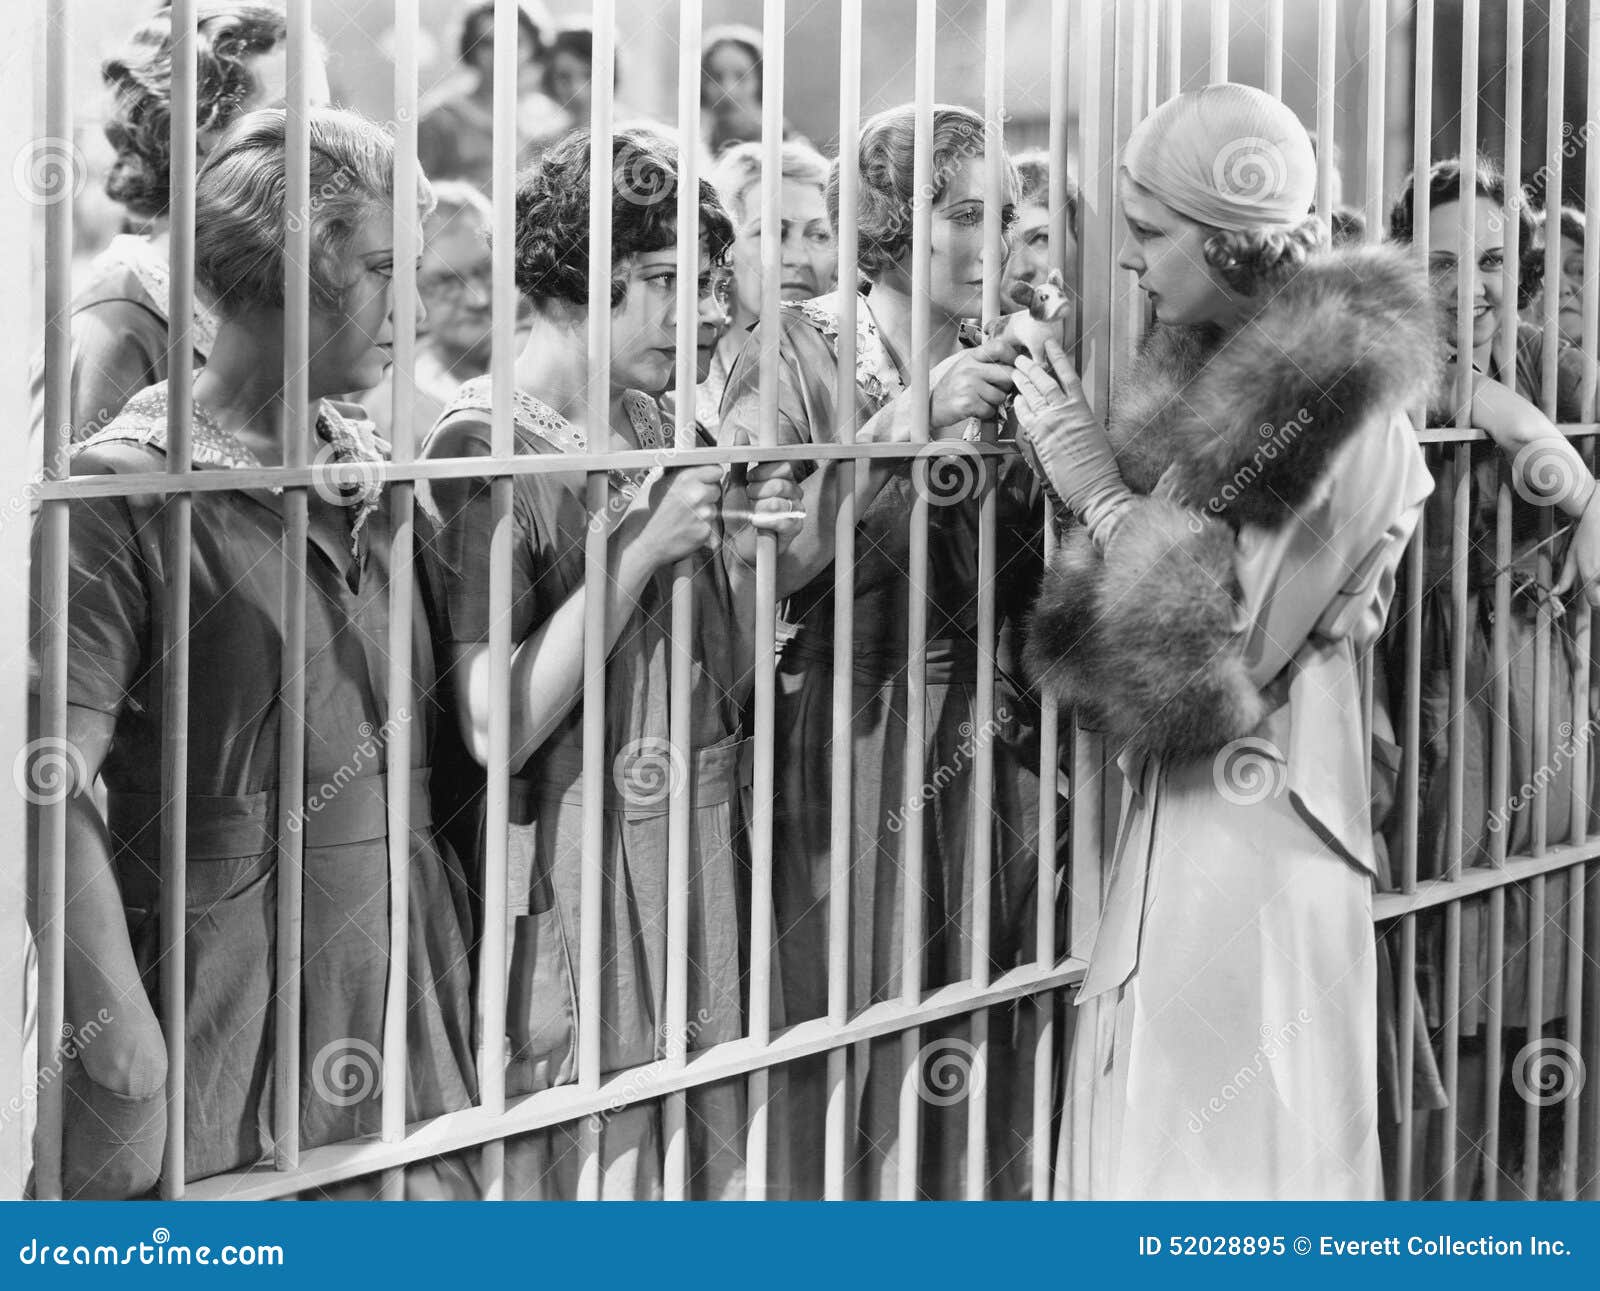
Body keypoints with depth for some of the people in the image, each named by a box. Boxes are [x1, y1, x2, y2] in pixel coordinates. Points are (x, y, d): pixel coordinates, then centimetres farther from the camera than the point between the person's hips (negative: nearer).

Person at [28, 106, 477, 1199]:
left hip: (409, 973, 6)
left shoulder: (376, 480, 12)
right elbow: (57, 790, -16)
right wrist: (118, 1031, -24)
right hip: (227, 978, -6)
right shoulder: (126, 489, -9)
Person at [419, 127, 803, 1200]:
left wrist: (744, 555, -4)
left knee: (712, 1158, 10)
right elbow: (495, 729, -19)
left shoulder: (654, 425, 8)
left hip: (700, 850, 7)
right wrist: (643, 550, -19)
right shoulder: (487, 445, -12)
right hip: (576, 865, -7)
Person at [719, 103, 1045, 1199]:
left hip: (979, 751, 5)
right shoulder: (798, 356, -7)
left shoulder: (998, 366, 8)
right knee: (843, 1055, -3)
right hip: (846, 749, -5)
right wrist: (909, 423, -24)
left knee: (973, 1056, 7)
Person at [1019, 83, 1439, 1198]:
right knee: (1154, 1121, 14)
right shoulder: (1227, 365, 8)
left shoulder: (1342, 401, -18)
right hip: (1186, 812, 8)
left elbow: (1231, 647, -22)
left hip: (1255, 823, -8)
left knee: (1224, 1154, 0)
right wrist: (1083, 463, 2)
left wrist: (1100, 488, -15)